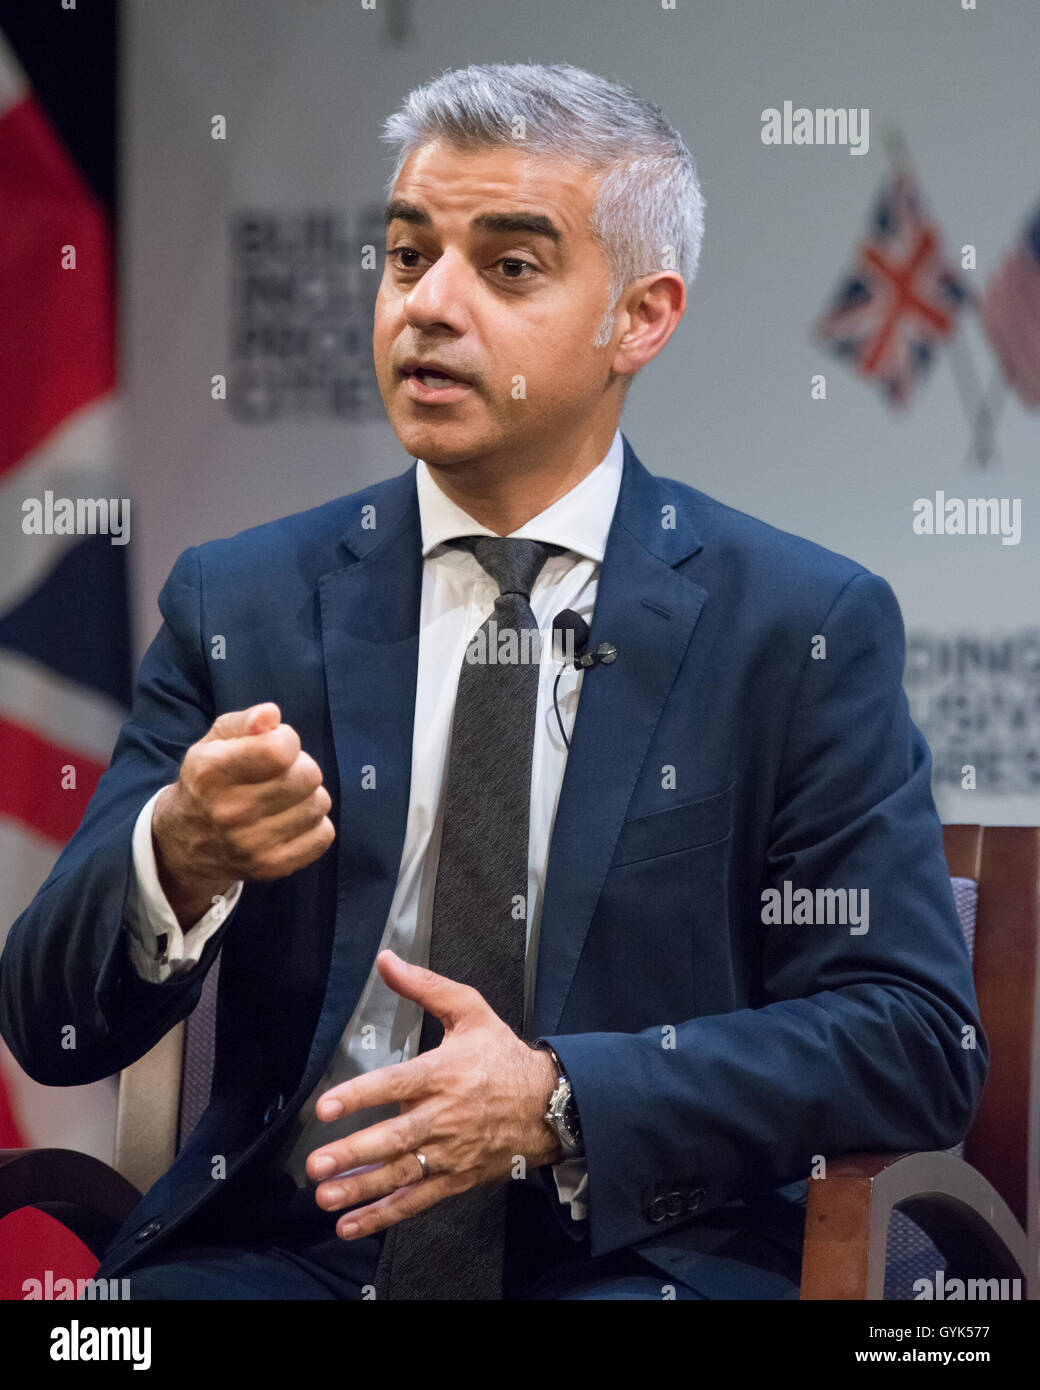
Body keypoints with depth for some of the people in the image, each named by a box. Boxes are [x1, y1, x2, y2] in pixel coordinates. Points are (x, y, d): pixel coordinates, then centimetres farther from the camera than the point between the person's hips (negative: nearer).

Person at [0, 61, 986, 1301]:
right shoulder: (241, 603, 9)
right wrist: (178, 860, -19)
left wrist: (561, 1100, -15)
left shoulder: (802, 626, 3)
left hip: (634, 1251, -2)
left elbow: (918, 1038, -2)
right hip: (288, 1242, 2)